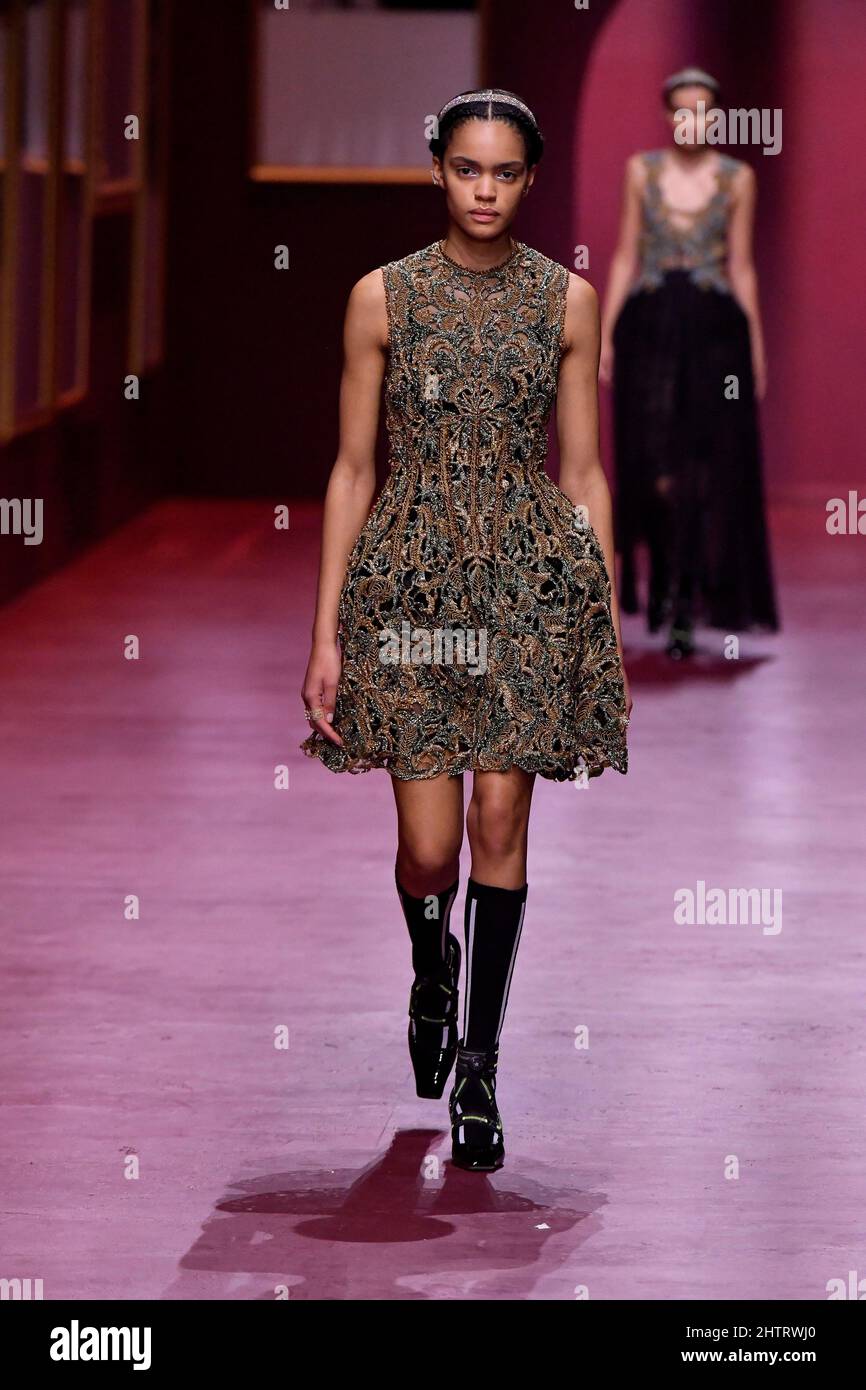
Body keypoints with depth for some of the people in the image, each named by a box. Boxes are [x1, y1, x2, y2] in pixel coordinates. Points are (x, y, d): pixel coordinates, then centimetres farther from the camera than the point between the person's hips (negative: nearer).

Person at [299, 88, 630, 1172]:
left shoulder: (567, 300, 4)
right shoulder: (383, 297, 1)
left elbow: (583, 472, 6)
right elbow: (354, 470, 3)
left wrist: (613, 635, 3)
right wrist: (326, 635, -1)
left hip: (533, 584, 1)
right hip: (414, 577, -1)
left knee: (500, 825, -1)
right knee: (428, 845, -4)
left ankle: (478, 1068, 10)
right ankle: (433, 977, 31)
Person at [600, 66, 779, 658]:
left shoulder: (737, 178, 4)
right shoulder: (641, 170, 6)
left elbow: (741, 267, 7)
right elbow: (626, 258, 8)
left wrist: (756, 348, 5)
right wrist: (605, 336, 2)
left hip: (714, 330, -1)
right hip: (649, 326, 1)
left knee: (705, 470, -6)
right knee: (654, 465, -1)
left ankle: (685, 609, -3)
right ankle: (664, 581, 24)